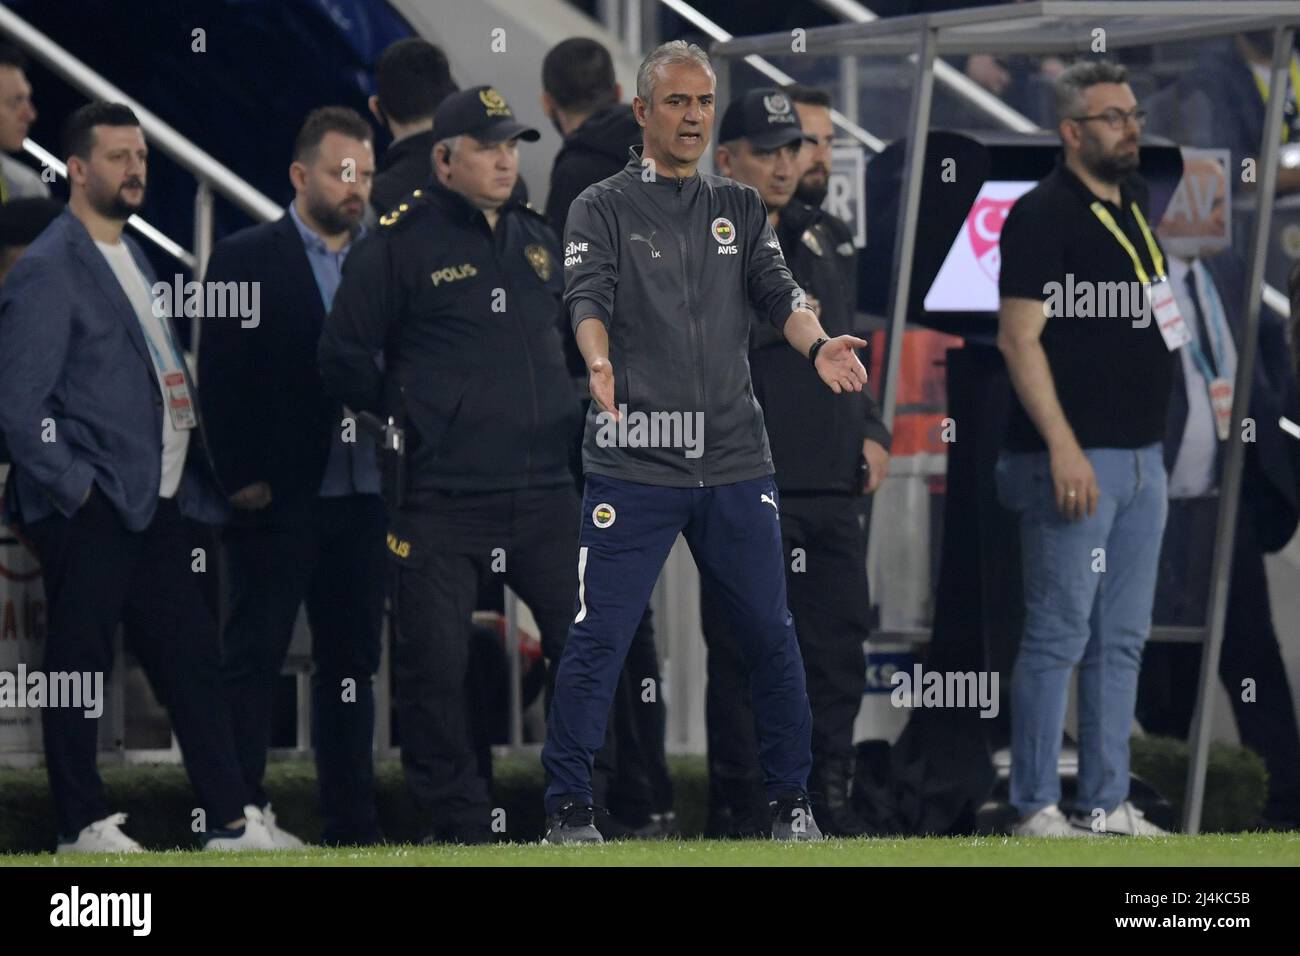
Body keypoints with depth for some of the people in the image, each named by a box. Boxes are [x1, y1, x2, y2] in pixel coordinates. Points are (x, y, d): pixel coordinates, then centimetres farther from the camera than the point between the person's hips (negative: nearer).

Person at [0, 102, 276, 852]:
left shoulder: (134, 259, 18)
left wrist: (200, 477, 12)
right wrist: (73, 484, -15)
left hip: (158, 506, 8)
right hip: (91, 510, -8)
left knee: (192, 659, 7)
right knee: (80, 668, 0)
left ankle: (232, 818, 8)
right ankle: (85, 823, 6)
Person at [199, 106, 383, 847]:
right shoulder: (247, 258, -2)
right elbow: (221, 377, -6)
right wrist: (240, 477, -12)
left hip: (364, 496, 5)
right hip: (278, 497, -5)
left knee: (352, 661, 9)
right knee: (254, 655, -2)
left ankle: (352, 817, 13)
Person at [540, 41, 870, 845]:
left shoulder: (741, 210, 14)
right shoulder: (603, 210, 3)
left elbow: (778, 293, 2)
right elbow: (588, 297, -12)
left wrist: (816, 343, -20)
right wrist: (600, 365, -33)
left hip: (736, 463, 4)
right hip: (633, 466, -4)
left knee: (771, 635, 7)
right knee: (599, 638, -6)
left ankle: (791, 802, 19)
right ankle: (569, 809, 1)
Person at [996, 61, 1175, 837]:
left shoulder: (1132, 206, 16)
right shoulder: (1044, 214, -10)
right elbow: (1020, 338, -16)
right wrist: (1062, 447, -22)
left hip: (1142, 456, 8)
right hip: (1075, 458, -8)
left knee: (1123, 641, 10)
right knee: (1059, 637, -6)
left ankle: (1109, 803, 15)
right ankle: (1038, 808, -1)